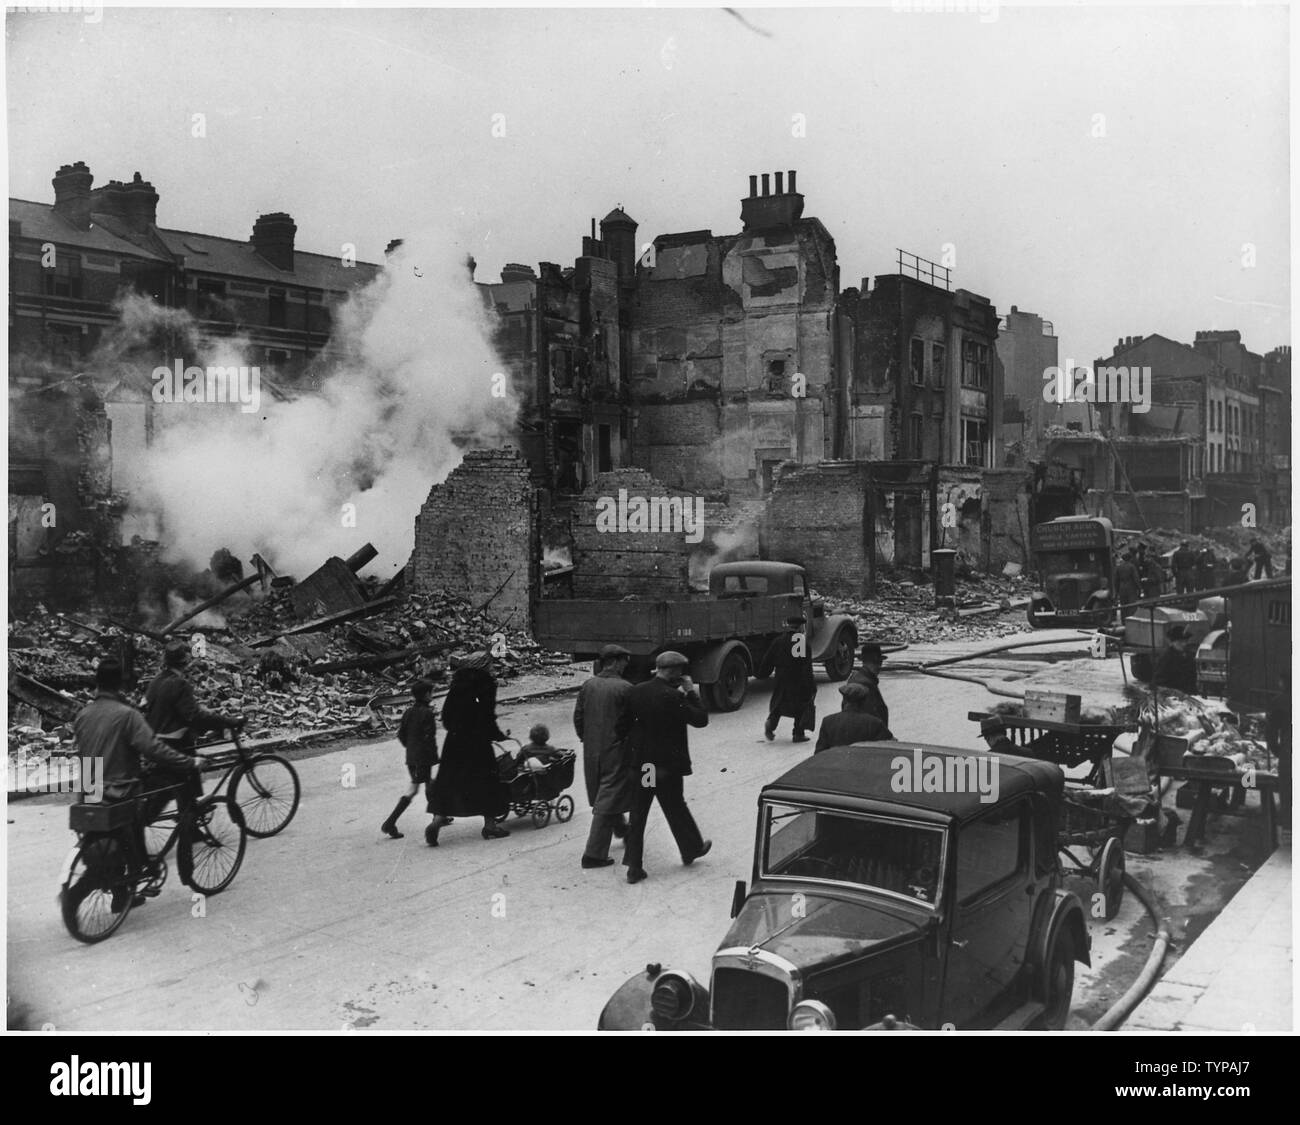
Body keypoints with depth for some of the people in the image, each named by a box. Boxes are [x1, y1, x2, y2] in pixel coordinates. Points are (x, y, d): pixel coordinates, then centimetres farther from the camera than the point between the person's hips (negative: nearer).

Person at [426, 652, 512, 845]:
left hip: (454, 740, 5)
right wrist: (499, 735, 2)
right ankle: (489, 825, 12)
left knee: (447, 783, 12)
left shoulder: (458, 683, 7)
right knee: (486, 781, 7)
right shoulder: (486, 685, -9)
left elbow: (446, 714, 10)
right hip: (477, 742, -5)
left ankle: (437, 820, 4)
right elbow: (488, 718, -11)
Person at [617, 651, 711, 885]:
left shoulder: (636, 692, 0)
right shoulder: (673, 697, -20)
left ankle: (633, 866, 6)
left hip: (641, 763, 5)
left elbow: (622, 725, 4)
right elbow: (701, 719, -15)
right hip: (668, 765, -5)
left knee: (638, 813, 7)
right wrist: (691, 692, -7)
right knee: (676, 808, 15)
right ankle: (691, 849, 36)